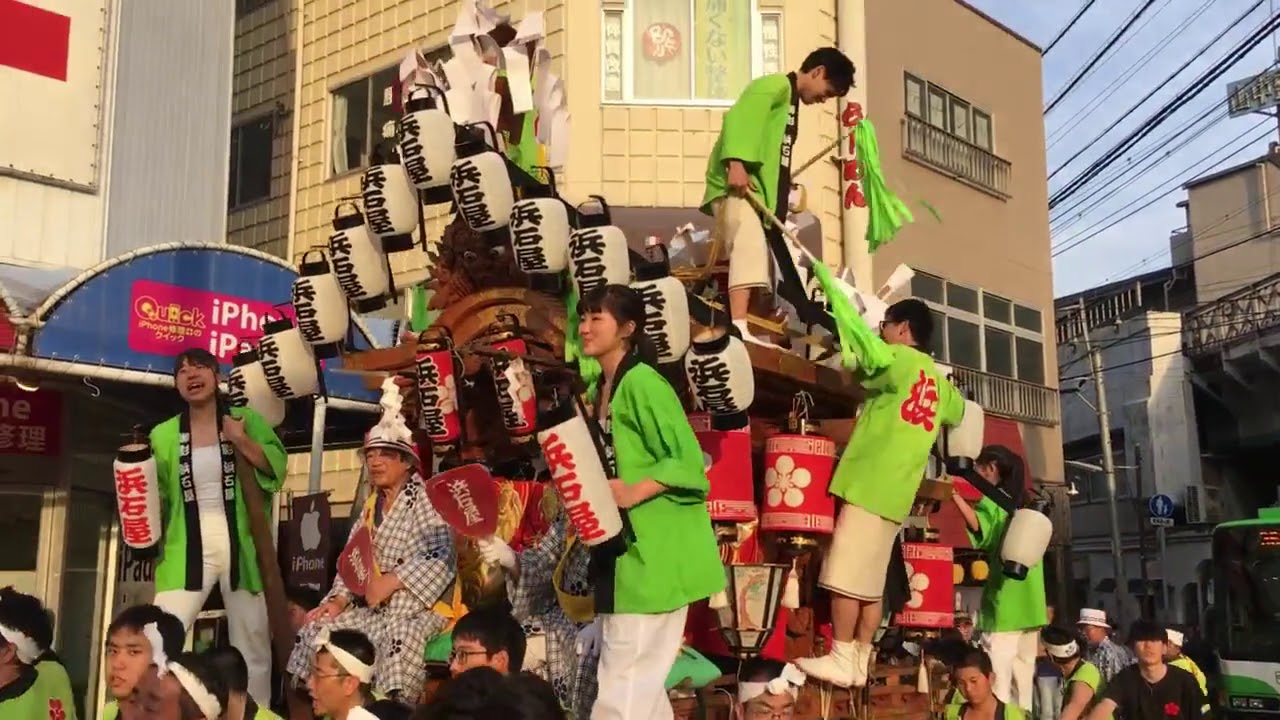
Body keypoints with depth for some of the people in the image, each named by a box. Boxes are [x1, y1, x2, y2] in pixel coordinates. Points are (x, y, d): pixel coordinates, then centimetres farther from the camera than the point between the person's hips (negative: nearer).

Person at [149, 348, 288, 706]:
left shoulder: (246, 419, 4)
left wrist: (241, 440, -16)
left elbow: (277, 467, -6)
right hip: (187, 550, 1)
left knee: (252, 642, 8)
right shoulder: (164, 434, 7)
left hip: (241, 546, 0)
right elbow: (154, 495, 10)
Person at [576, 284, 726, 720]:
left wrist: (635, 492, -26)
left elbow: (687, 459, -19)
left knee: (624, 682, -6)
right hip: (623, 545, 10)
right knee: (638, 678, 16)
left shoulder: (642, 382, -14)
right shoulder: (603, 390, 14)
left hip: (654, 549, -10)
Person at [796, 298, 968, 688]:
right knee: (871, 583, 9)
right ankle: (859, 662, 10)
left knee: (845, 577, -6)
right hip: (896, 493, 8)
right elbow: (958, 411, 38)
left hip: (870, 484, -8)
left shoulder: (899, 358, -5)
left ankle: (841, 659, -6)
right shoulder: (939, 381, 19)